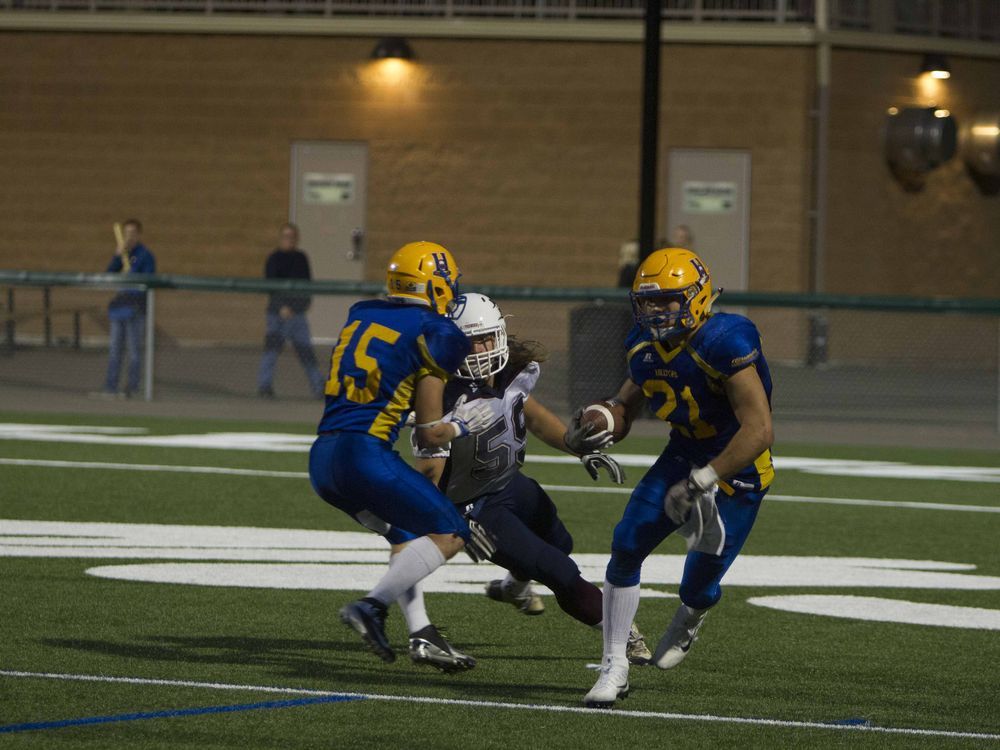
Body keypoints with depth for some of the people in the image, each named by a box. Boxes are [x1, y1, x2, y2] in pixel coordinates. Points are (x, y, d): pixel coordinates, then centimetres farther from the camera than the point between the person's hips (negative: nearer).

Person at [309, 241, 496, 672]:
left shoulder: (360, 315, 18)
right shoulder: (434, 334, -1)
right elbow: (429, 436, 2)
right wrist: (462, 426, 21)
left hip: (322, 458, 8)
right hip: (364, 454, -8)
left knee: (408, 536, 23)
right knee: (448, 535, 1)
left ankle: (422, 634, 10)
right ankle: (372, 607, -14)